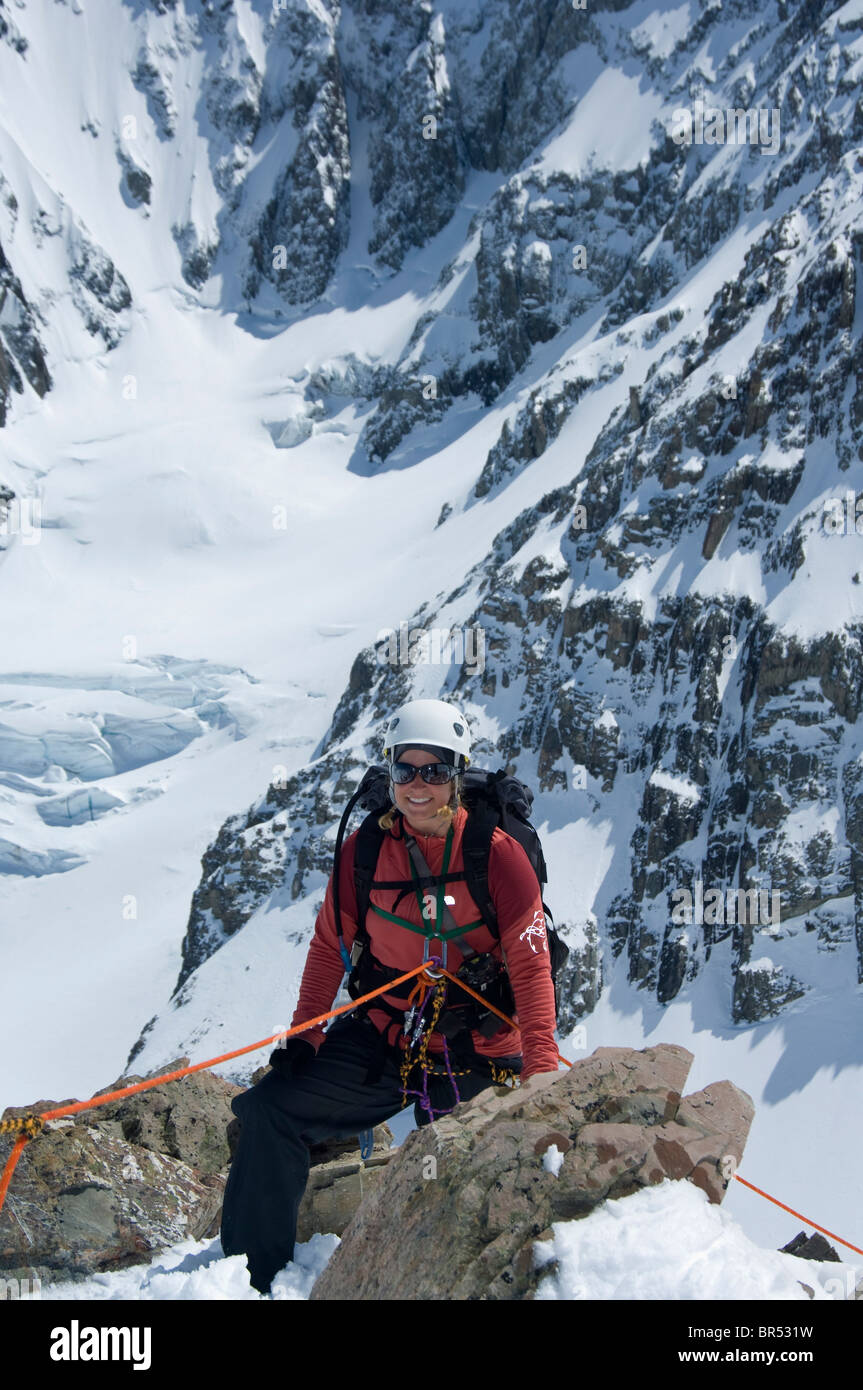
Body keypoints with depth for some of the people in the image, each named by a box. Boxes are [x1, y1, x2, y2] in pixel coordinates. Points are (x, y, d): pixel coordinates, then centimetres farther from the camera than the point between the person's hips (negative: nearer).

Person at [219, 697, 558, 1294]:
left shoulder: (497, 854, -13)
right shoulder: (365, 849, -3)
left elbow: (531, 966, -12)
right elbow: (331, 944, 8)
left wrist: (541, 1070, -19)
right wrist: (303, 1035, 3)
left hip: (476, 1054, -3)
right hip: (381, 1038, 3)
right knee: (273, 1112, -10)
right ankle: (253, 1275, 2)